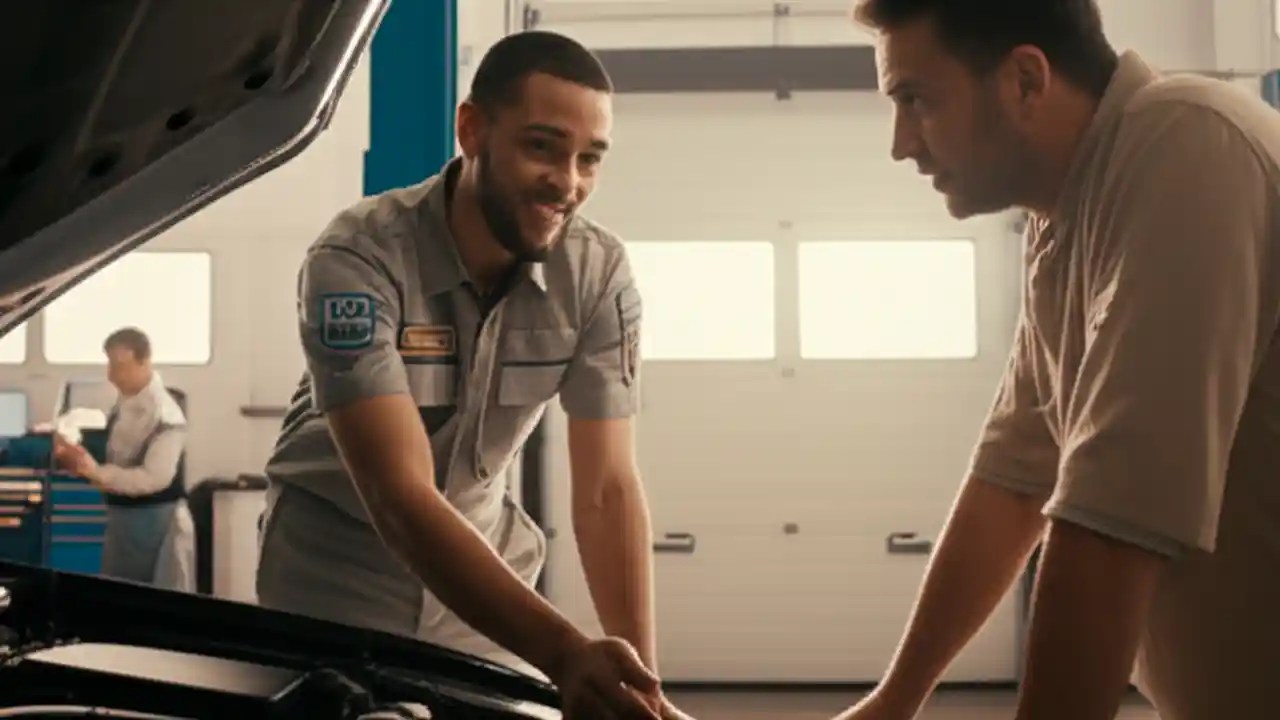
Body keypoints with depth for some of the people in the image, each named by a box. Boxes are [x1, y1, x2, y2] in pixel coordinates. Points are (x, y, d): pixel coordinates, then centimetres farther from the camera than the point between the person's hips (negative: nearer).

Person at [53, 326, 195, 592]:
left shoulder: (165, 414, -22)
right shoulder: (124, 401, 5)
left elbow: (155, 478, -25)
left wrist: (97, 473, -28)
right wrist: (81, 459, -4)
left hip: (158, 520, -8)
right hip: (121, 516, 8)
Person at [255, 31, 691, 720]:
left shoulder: (599, 272, -15)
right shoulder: (357, 259, -28)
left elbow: (607, 488, -15)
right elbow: (401, 498, -34)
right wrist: (565, 655, -45)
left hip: (483, 558, 3)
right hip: (337, 574, -3)